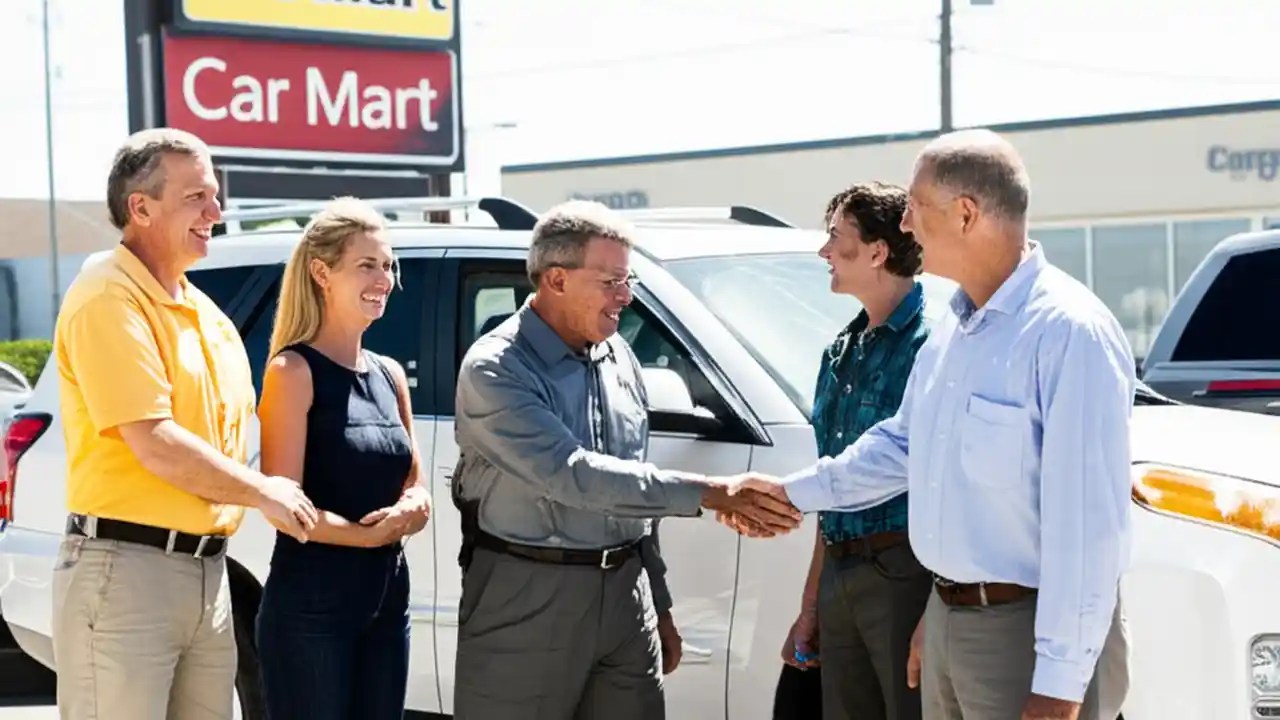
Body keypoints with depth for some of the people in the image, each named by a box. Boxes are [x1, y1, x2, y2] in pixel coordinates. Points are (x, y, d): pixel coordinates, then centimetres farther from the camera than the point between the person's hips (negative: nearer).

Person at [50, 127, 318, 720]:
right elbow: (154, 445, -19)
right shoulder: (109, 298, -12)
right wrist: (263, 491, -9)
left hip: (207, 569, 9)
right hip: (125, 566, -8)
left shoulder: (203, 311, 16)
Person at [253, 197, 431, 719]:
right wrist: (368, 533, -18)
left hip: (386, 600, 7)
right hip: (309, 608, -7)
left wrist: (413, 507, -6)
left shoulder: (389, 375, 12)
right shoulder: (294, 371, -9)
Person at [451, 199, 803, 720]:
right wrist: (713, 494, -29)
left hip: (625, 593, 6)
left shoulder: (618, 356, 10)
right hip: (526, 599, -6)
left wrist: (659, 603, 18)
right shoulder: (495, 370, -14)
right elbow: (574, 476, -25)